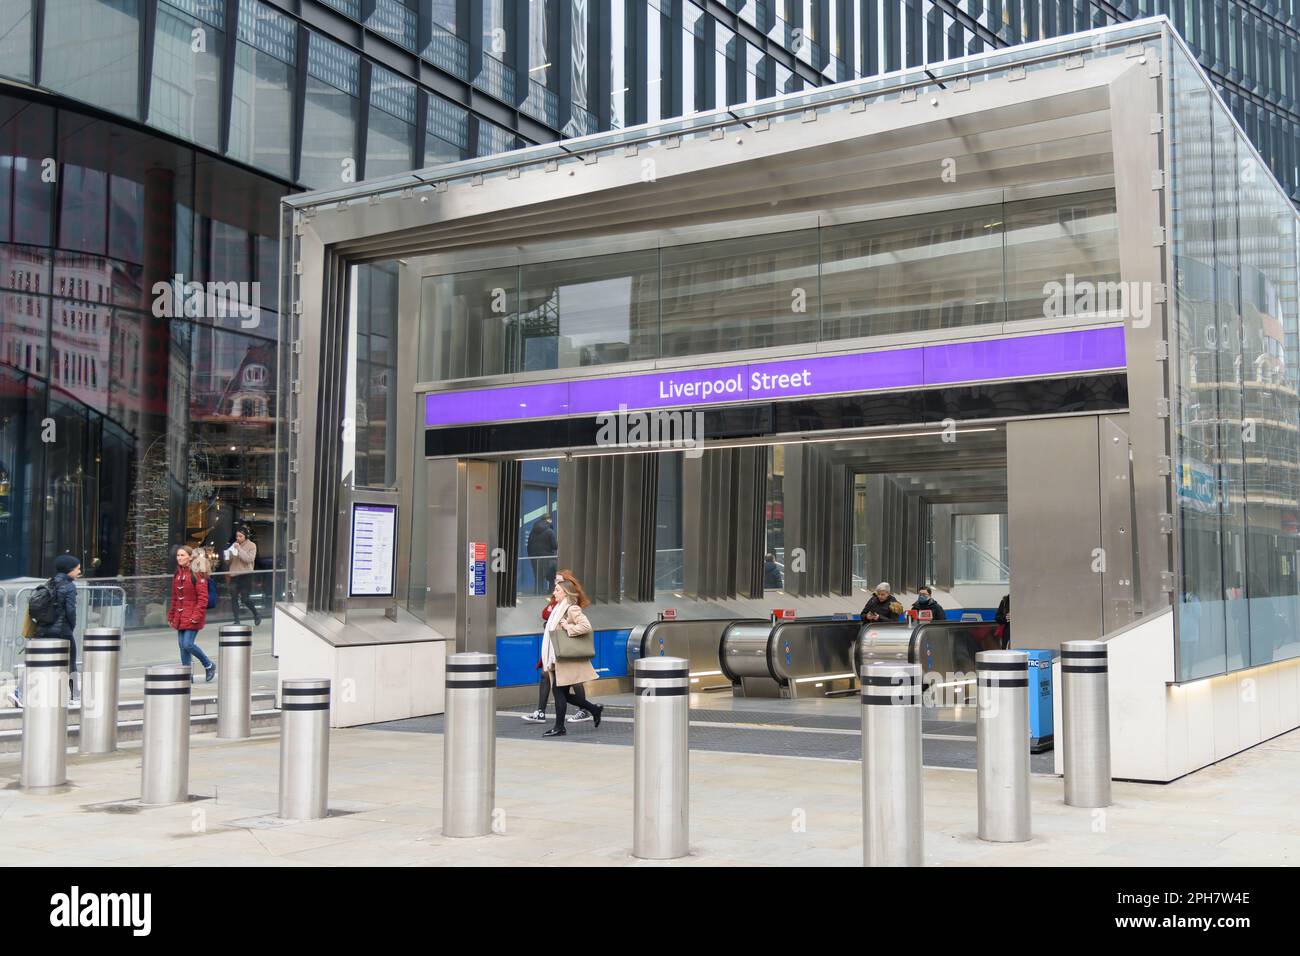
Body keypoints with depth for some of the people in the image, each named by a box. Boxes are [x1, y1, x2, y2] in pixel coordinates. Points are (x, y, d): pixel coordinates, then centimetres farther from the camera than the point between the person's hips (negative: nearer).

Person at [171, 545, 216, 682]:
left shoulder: (197, 574, -10)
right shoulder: (177, 575, 13)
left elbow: (203, 597, -13)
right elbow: (174, 598, 19)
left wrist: (197, 615, -18)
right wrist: (171, 616, 17)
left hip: (192, 617, -7)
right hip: (180, 617, 7)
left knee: (188, 644, -13)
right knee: (182, 645, 6)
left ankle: (209, 666, 7)